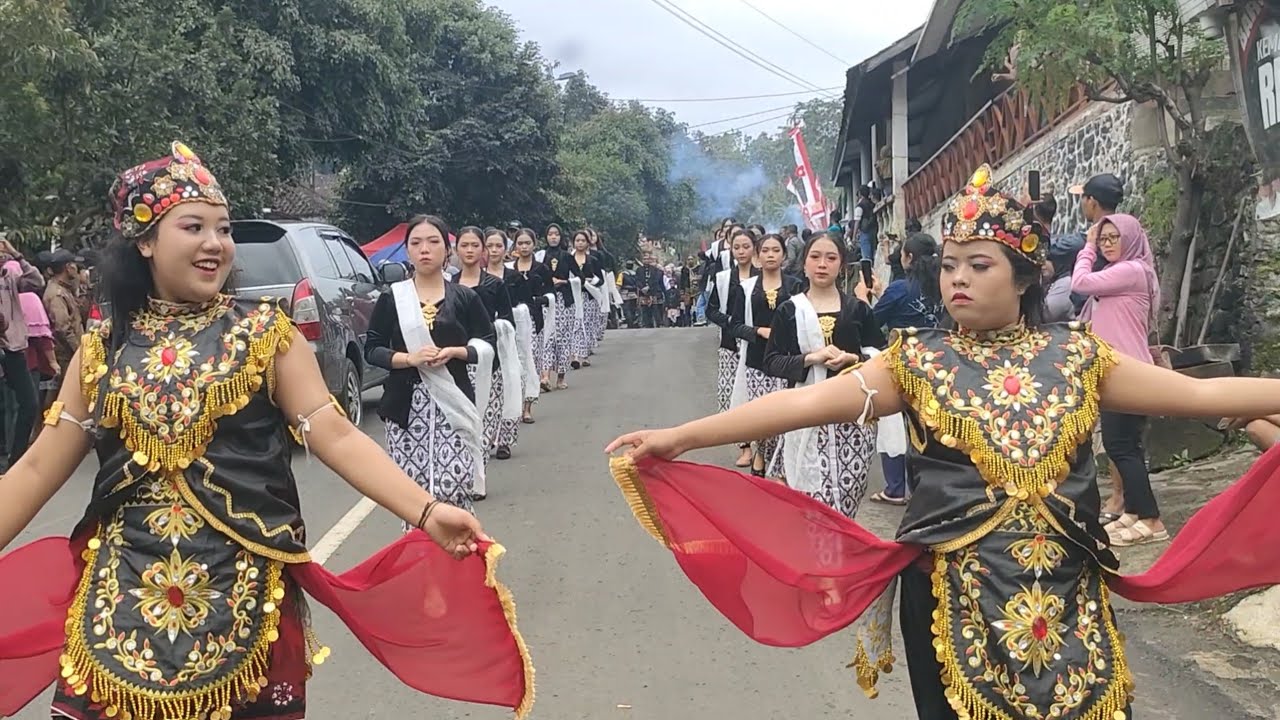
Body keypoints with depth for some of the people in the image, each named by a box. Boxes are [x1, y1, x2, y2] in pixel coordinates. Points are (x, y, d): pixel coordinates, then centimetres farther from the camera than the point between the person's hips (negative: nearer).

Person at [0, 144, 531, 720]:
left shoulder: (264, 330, -1)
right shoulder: (102, 350, 5)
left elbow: (333, 435, -9)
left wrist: (427, 512, -21)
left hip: (240, 593, -2)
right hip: (119, 594, 2)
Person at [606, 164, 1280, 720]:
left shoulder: (1076, 356, 5)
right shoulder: (917, 361, -1)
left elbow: (1200, 393, 4)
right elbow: (805, 402, -10)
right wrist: (681, 435, -19)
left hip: (1066, 597, 1)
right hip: (955, 597, -1)